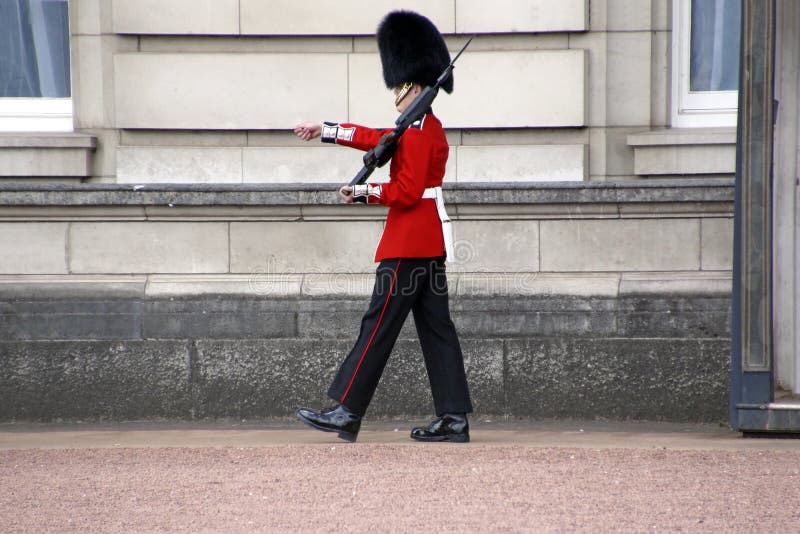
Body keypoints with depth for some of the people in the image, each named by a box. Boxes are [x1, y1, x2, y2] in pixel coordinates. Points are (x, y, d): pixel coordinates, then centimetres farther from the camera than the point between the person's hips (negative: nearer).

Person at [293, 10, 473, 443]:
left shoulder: (418, 132, -14)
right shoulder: (429, 129, 17)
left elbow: (407, 192, -21)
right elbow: (376, 138, 26)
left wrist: (361, 192, -9)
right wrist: (324, 130, 29)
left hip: (409, 244, -10)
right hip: (429, 242, 10)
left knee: (378, 326, -7)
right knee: (435, 328, 6)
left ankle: (346, 413, -5)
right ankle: (454, 419, 4)